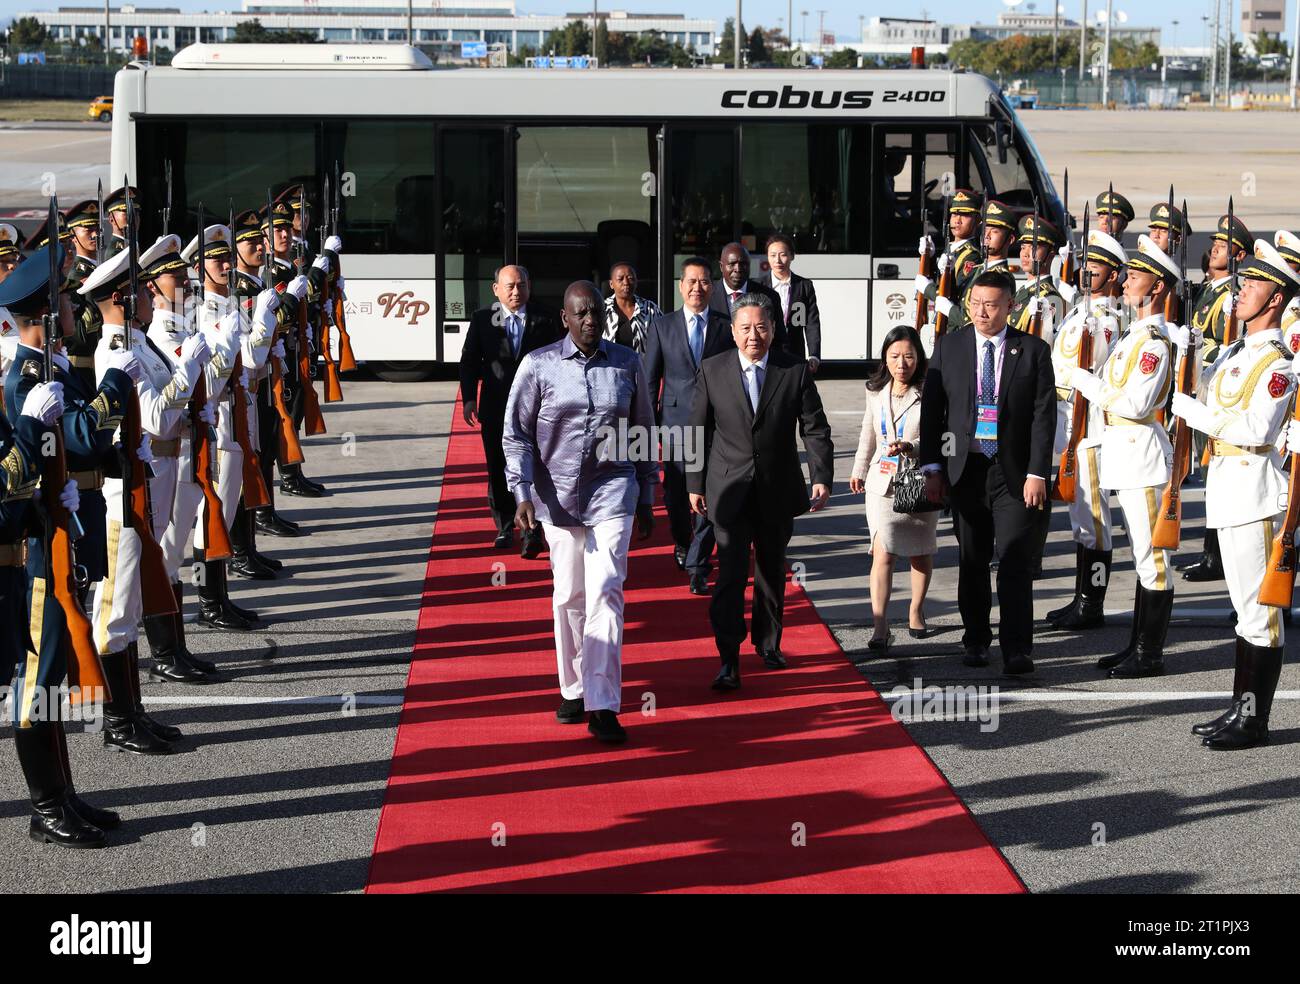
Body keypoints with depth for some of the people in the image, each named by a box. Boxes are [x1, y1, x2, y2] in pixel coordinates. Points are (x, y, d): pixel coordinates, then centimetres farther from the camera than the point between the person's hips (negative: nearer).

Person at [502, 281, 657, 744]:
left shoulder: (628, 364, 3)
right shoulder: (538, 365, -2)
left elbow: (644, 432, 12)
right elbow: (516, 434, 0)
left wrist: (646, 501, 13)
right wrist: (522, 494, -11)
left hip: (613, 491, 0)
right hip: (558, 493, 1)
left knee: (605, 592, -12)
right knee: (569, 596, 9)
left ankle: (603, 706, -13)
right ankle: (574, 690, 26)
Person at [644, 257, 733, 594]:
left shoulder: (726, 327, 5)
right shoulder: (662, 326, 6)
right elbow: (650, 378, 7)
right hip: (676, 421, 1)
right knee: (675, 495, 10)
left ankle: (697, 566, 0)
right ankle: (682, 545, 37)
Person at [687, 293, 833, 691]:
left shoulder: (795, 371, -2)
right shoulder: (712, 370, -2)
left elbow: (815, 429, -1)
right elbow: (698, 431, 3)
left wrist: (822, 477, -11)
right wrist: (695, 484, 2)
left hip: (777, 490, 2)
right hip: (730, 490, -2)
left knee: (772, 571, 15)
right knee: (731, 573, -10)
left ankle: (768, 643, 33)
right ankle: (728, 659, -8)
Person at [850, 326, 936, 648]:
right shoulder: (876, 393, 5)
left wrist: (910, 448, -33)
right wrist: (859, 470, 25)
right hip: (883, 481, 2)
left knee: (920, 552, 15)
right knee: (883, 552, -11)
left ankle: (916, 610, 36)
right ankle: (879, 625, -13)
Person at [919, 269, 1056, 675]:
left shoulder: (1033, 351, 0)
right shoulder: (948, 347, 4)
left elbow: (1044, 415, -3)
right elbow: (931, 409, 5)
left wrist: (1037, 473, -10)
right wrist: (932, 467, -1)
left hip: (1015, 473, -2)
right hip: (966, 469, 2)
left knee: (1016, 561, -6)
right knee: (971, 561, 10)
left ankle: (1017, 649, -4)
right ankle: (976, 641, 22)